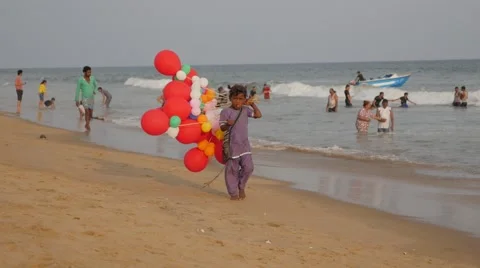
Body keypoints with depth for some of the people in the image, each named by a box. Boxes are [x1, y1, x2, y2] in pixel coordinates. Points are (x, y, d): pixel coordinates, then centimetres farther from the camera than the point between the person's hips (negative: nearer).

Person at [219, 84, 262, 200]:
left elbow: (258, 115, 6)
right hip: (232, 146, -4)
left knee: (248, 167, -1)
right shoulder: (226, 111, -8)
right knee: (232, 170, 2)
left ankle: (241, 187, 23)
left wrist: (252, 104, 2)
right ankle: (233, 193, 15)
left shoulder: (245, 110, 6)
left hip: (244, 144, 4)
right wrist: (228, 124, -32)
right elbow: (222, 128, -11)